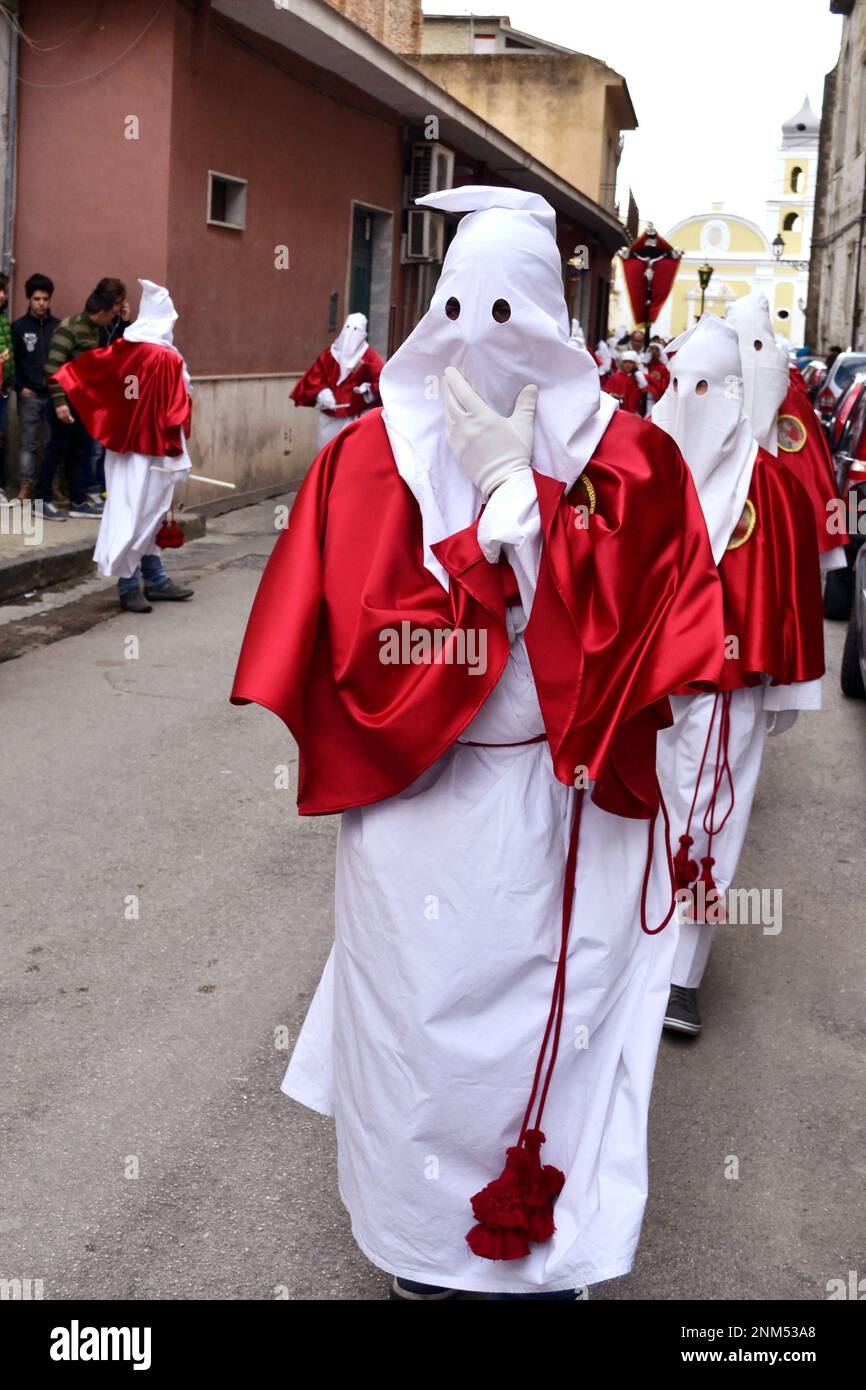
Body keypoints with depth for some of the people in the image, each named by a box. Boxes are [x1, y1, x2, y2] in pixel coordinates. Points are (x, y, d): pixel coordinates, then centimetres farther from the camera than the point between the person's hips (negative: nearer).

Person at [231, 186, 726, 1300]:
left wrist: (519, 487, -19)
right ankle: (422, 1248, 33)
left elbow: (614, 629, -16)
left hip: (562, 818, 0)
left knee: (545, 1031, 11)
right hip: (414, 807, 0)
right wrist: (494, 523, -18)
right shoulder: (376, 452, -3)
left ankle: (537, 1253, 31)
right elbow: (362, 634, -12)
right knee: (421, 1022, 12)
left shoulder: (621, 457, -3)